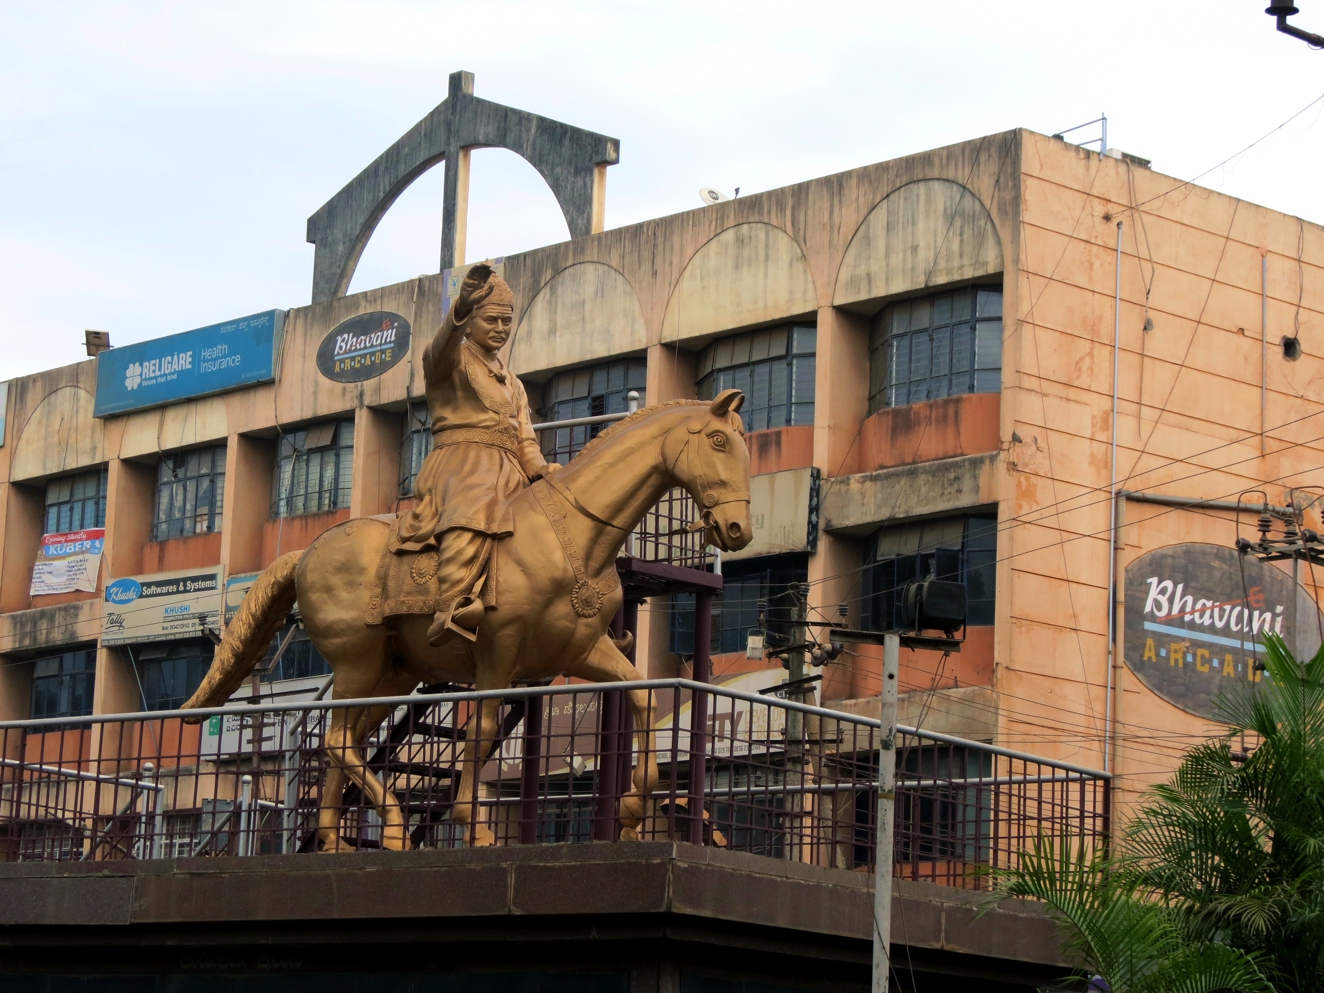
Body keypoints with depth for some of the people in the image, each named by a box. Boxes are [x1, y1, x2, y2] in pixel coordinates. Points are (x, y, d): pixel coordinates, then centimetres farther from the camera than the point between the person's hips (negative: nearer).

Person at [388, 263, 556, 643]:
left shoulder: (513, 383, 30)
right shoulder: (453, 360, 10)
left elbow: (526, 441, 21)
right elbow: (442, 347, -15)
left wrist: (541, 471, -2)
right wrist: (461, 309, -37)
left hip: (508, 474, 8)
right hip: (460, 464, -8)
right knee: (475, 512, -37)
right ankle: (451, 610, -54)